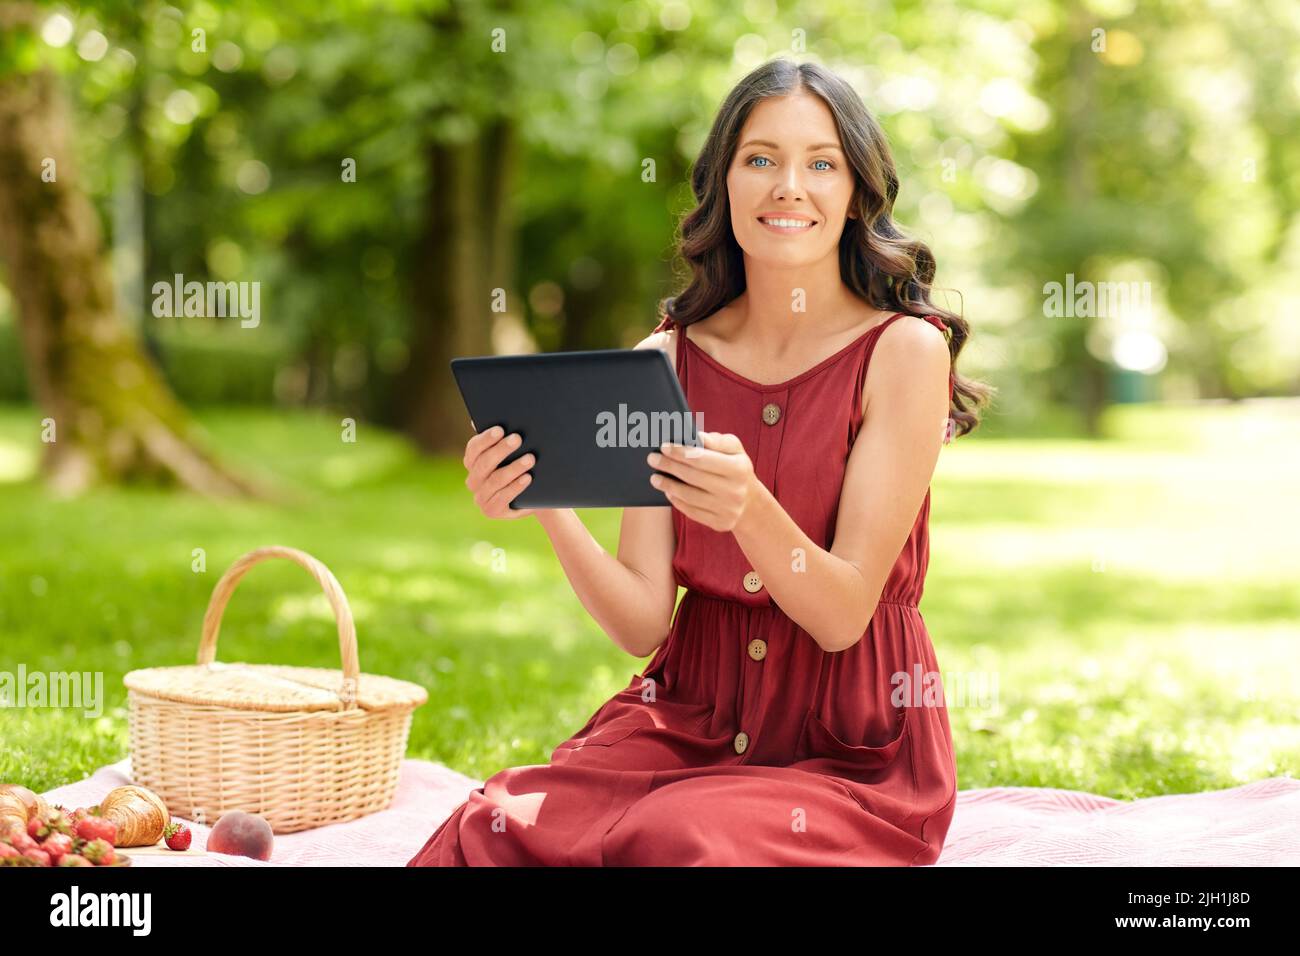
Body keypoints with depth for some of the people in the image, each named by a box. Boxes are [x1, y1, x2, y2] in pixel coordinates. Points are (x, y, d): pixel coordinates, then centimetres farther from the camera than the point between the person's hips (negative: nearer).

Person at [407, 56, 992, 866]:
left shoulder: (905, 350, -8)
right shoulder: (666, 361, 3)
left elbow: (843, 615, -13)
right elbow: (643, 624, -2)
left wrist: (747, 508, -32)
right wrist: (550, 512, -20)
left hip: (854, 747, -2)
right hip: (690, 714, 3)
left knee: (677, 844, -31)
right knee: (494, 830, -24)